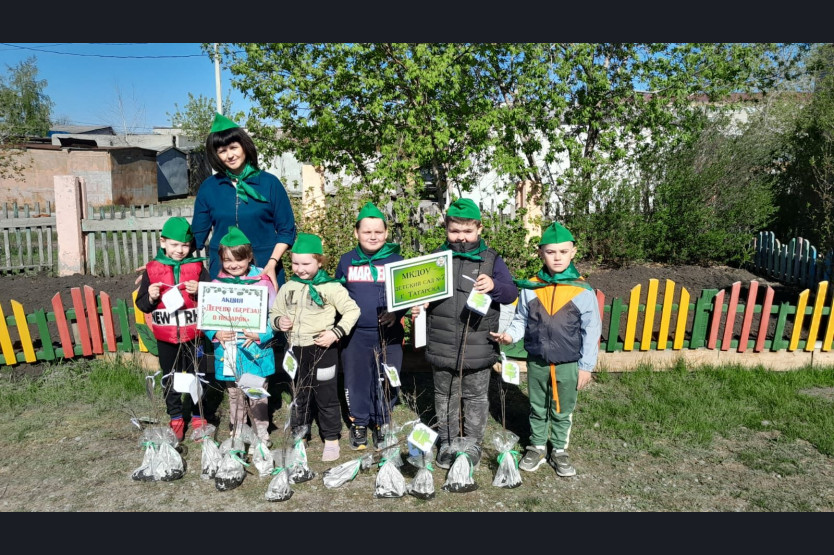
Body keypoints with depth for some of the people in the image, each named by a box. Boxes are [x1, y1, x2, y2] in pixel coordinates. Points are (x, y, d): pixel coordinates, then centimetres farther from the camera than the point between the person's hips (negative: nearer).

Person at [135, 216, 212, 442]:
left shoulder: (197, 267, -3)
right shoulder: (152, 269, 0)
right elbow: (141, 305, 4)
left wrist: (199, 292, -22)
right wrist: (150, 297, -16)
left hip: (193, 335, -1)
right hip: (165, 337, 2)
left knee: (197, 377, 9)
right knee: (170, 379, 14)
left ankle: (199, 417, 26)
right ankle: (176, 419, 30)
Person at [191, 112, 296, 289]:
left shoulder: (269, 183, 0)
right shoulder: (208, 187, 6)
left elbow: (286, 230, 0)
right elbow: (197, 233, 11)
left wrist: (272, 263, -12)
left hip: (264, 269, -2)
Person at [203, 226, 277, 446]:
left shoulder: (262, 282, -8)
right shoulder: (216, 285, 2)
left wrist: (260, 335, -20)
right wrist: (216, 334, -12)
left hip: (256, 351, -3)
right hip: (228, 353, 3)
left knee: (258, 397, 7)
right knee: (235, 398, 18)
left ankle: (262, 436, 23)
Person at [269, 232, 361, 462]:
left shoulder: (330, 287, -11)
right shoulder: (288, 288, 4)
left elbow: (352, 310, -10)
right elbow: (274, 312, 15)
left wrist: (336, 332, -18)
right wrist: (278, 321, -7)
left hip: (322, 349, -4)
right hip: (296, 350, 5)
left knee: (326, 396, 7)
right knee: (299, 396, 20)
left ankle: (331, 439, 23)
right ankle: (297, 435, 36)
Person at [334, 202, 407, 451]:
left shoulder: (395, 259, -1)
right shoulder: (347, 261, 4)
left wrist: (396, 313, -17)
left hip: (389, 334, -1)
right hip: (354, 334, 1)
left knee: (386, 380, 8)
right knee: (356, 379, 11)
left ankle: (381, 424, 29)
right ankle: (359, 423, 31)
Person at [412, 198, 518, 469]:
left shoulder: (491, 260, -1)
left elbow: (511, 294, -6)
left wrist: (494, 286, -28)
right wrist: (418, 307, -8)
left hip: (478, 346, -2)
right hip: (441, 345, 2)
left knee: (476, 397, 12)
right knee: (445, 396, 16)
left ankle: (473, 444, 30)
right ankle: (446, 442, 33)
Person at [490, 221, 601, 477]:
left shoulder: (583, 291, -10)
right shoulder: (530, 288, -6)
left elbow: (591, 331, -5)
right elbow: (521, 320, 5)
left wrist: (586, 367, -4)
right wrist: (510, 334, -16)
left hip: (568, 364, -1)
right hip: (537, 362, 2)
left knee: (563, 411, 16)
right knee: (537, 409, 18)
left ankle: (559, 450, 35)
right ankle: (537, 446, 36)